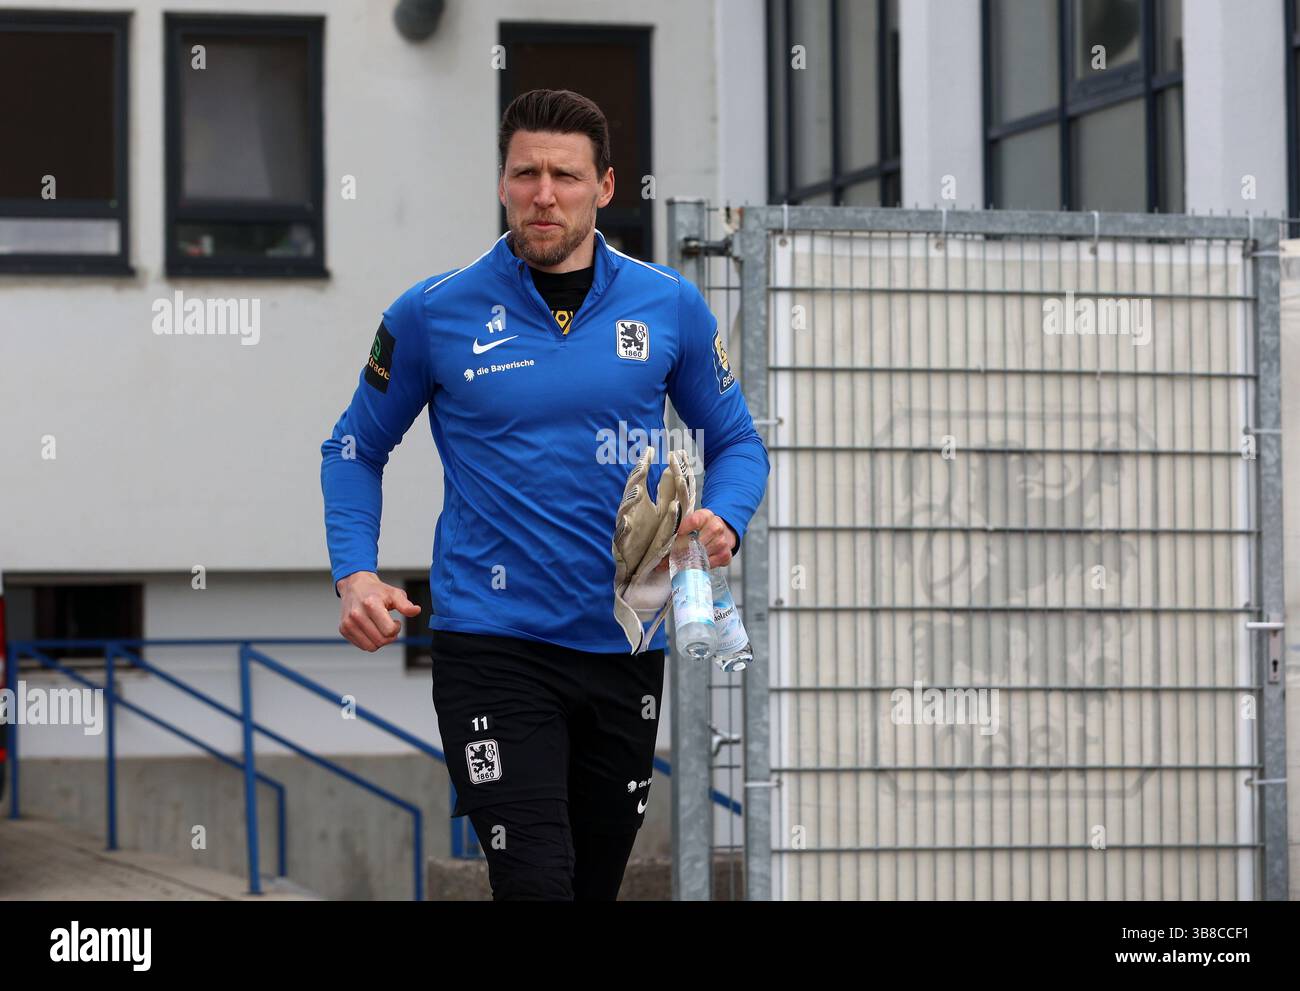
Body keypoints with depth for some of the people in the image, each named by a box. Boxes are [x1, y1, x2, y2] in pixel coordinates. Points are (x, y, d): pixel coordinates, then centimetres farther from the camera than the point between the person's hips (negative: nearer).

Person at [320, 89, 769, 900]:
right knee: (536, 882, -17)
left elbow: (735, 440, 14)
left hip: (625, 645, 3)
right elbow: (356, 449, 10)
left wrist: (724, 522, -8)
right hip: (492, 646, -3)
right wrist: (356, 574, -5)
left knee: (596, 884, 13)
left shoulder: (670, 307, 3)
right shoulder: (434, 315, -2)